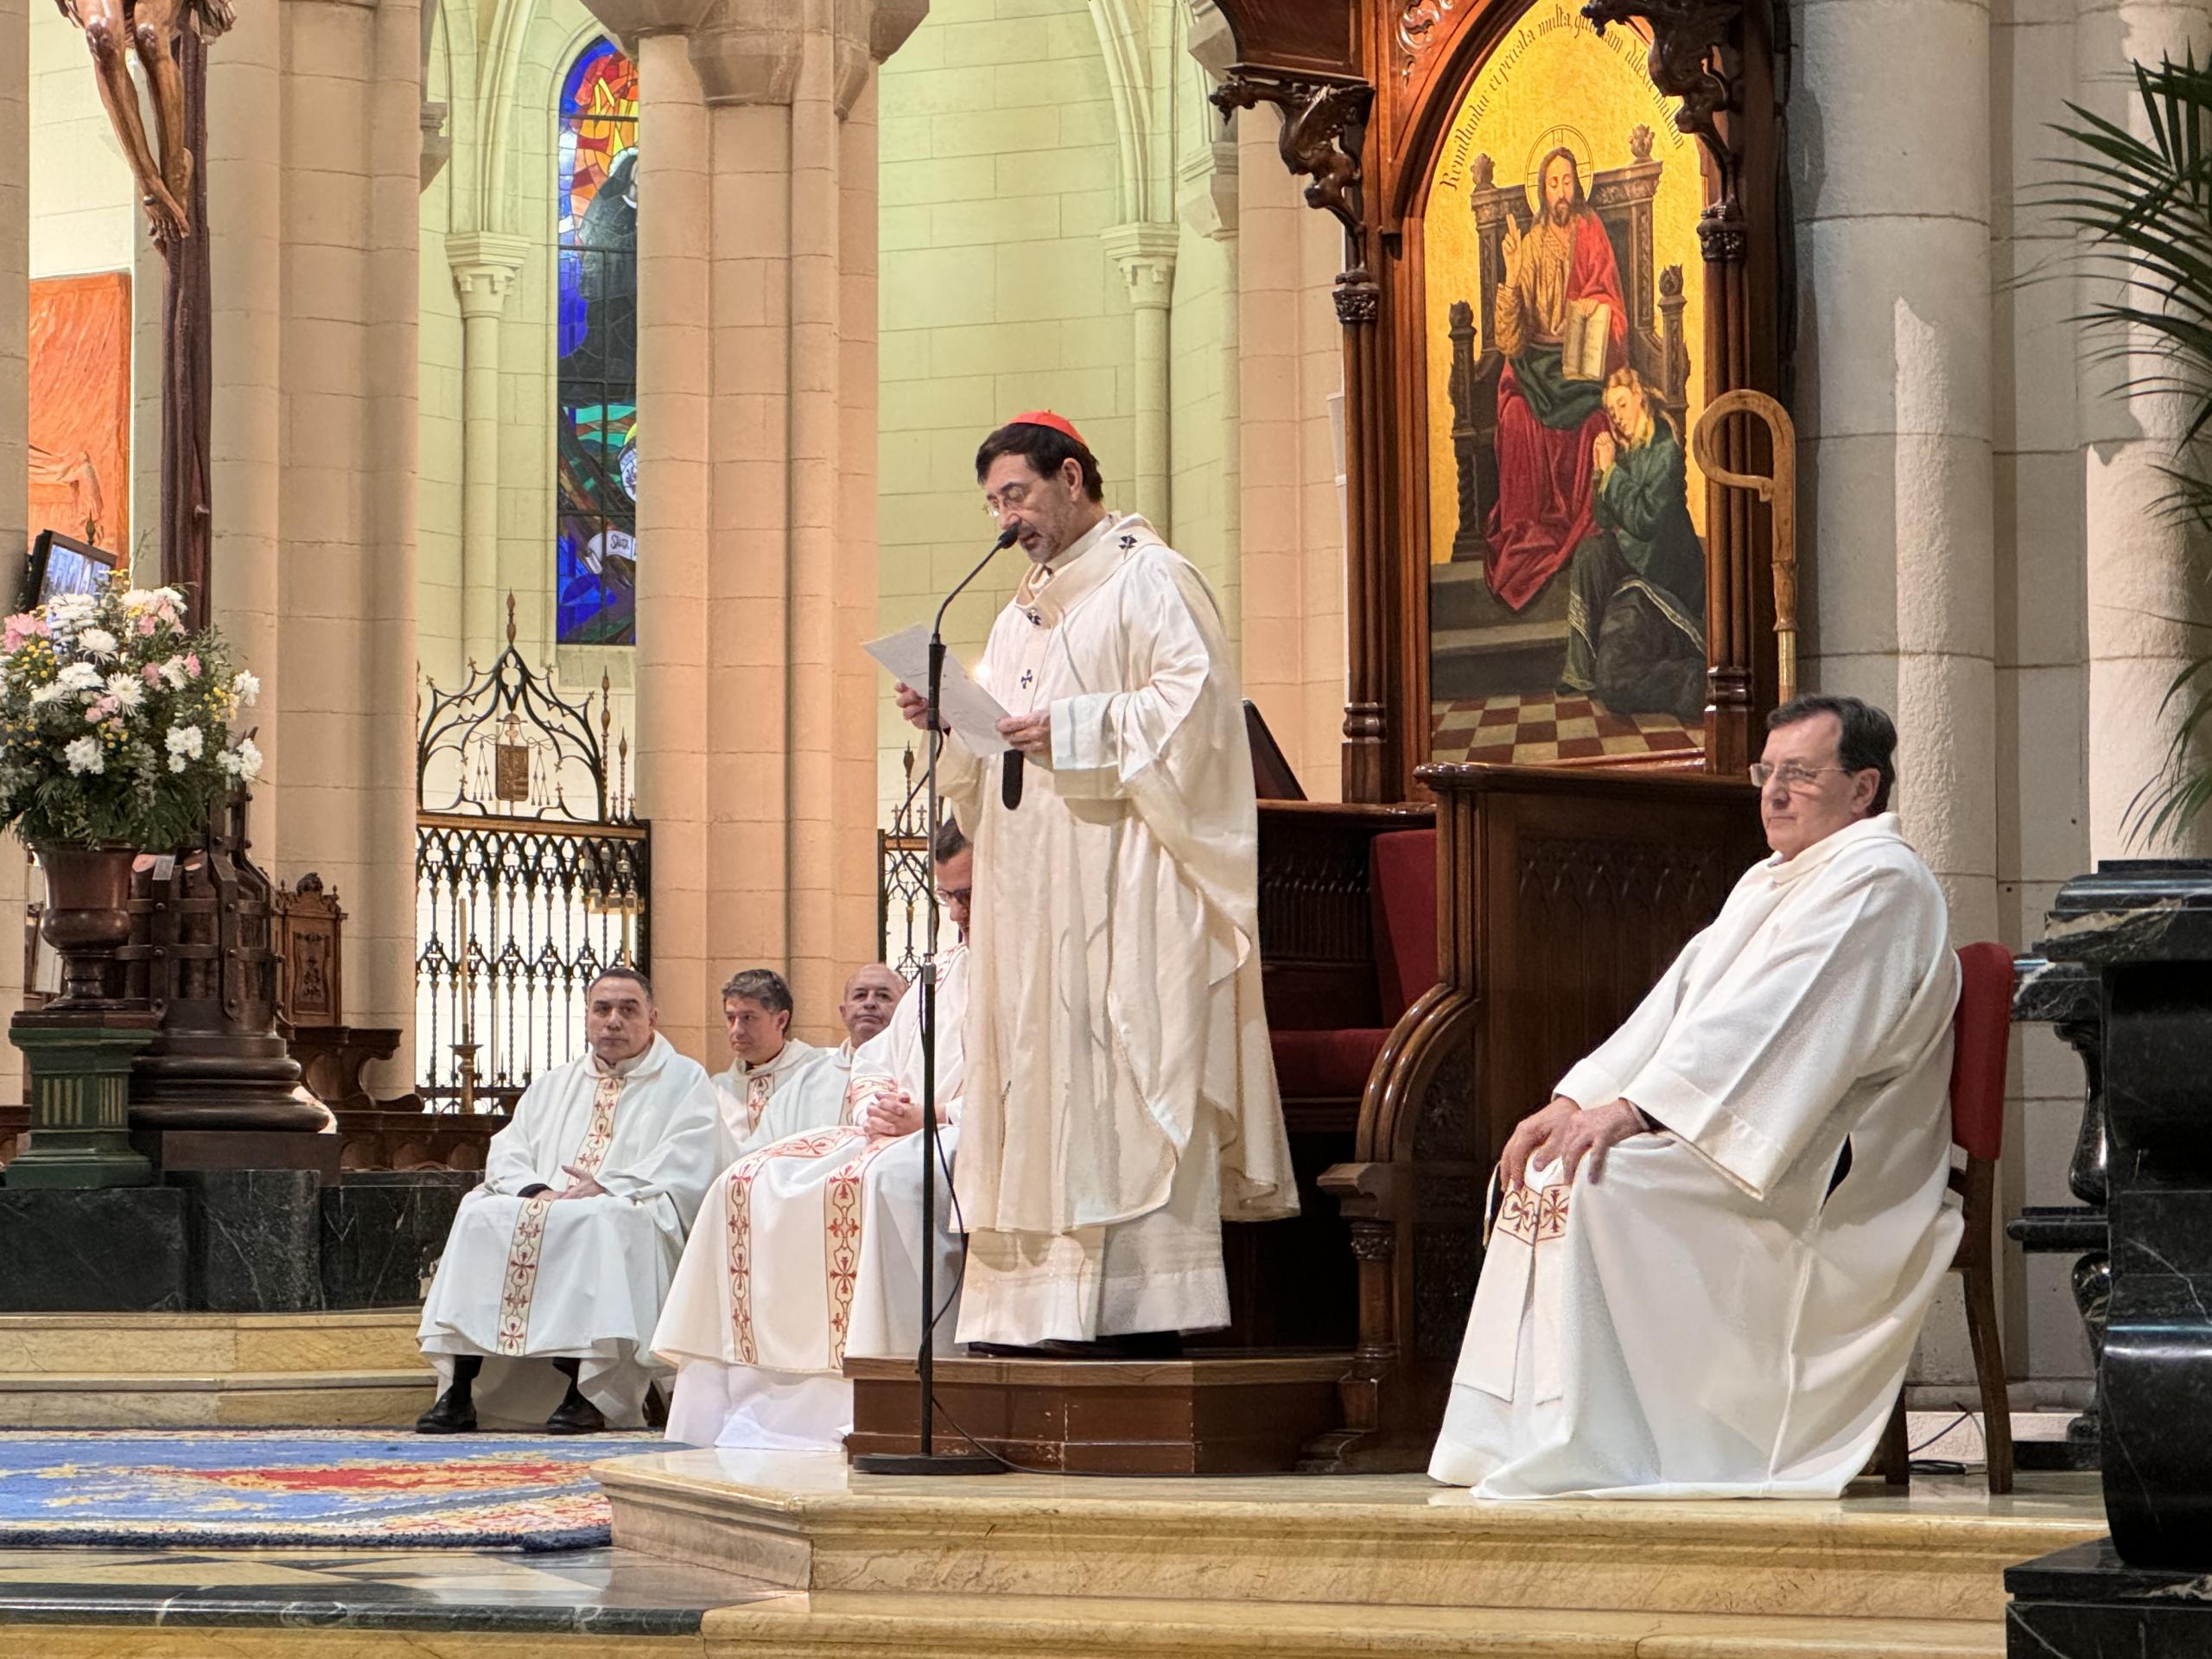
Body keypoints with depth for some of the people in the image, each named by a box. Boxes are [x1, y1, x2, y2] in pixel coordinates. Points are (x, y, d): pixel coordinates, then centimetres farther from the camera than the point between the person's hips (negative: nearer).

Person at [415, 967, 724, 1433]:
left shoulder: (684, 1081, 12)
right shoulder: (554, 1085, 27)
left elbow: (687, 1167, -4)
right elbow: (506, 1153, 15)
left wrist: (608, 1186, -16)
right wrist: (535, 1189, -8)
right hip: (545, 1205, 5)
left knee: (601, 1221, -38)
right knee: (481, 1214, -23)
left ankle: (586, 1394, -40)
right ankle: (458, 1391, -30)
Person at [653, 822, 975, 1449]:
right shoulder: (942, 973, 26)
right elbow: (873, 1065, 25)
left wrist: (932, 1114, -18)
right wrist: (874, 1103, 1)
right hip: (897, 1133, 9)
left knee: (883, 1182, -38)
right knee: (753, 1183, -6)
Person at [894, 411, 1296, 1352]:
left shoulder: (1150, 578, -2)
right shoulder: (1024, 609, 23)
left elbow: (1196, 698, -14)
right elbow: (998, 728, 23)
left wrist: (1075, 728, -18)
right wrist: (950, 717, 3)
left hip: (1123, 876, -8)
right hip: (1033, 885, 8)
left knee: (1126, 1069, -12)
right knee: (1041, 1077, 2)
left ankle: (1148, 1306, -14)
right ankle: (1042, 1303, 1)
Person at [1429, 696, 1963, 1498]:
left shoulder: (1879, 882, -10)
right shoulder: (1766, 884, 23)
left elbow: (1774, 1019, -21)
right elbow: (1678, 1003, 17)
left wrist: (1633, 1107, -26)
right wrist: (1577, 1099, 2)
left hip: (1819, 1170, -10)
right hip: (1737, 1141, 10)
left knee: (1595, 1176, -27)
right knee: (1547, 1166, -2)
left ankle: (1585, 1456, -29)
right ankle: (1511, 1445, -7)